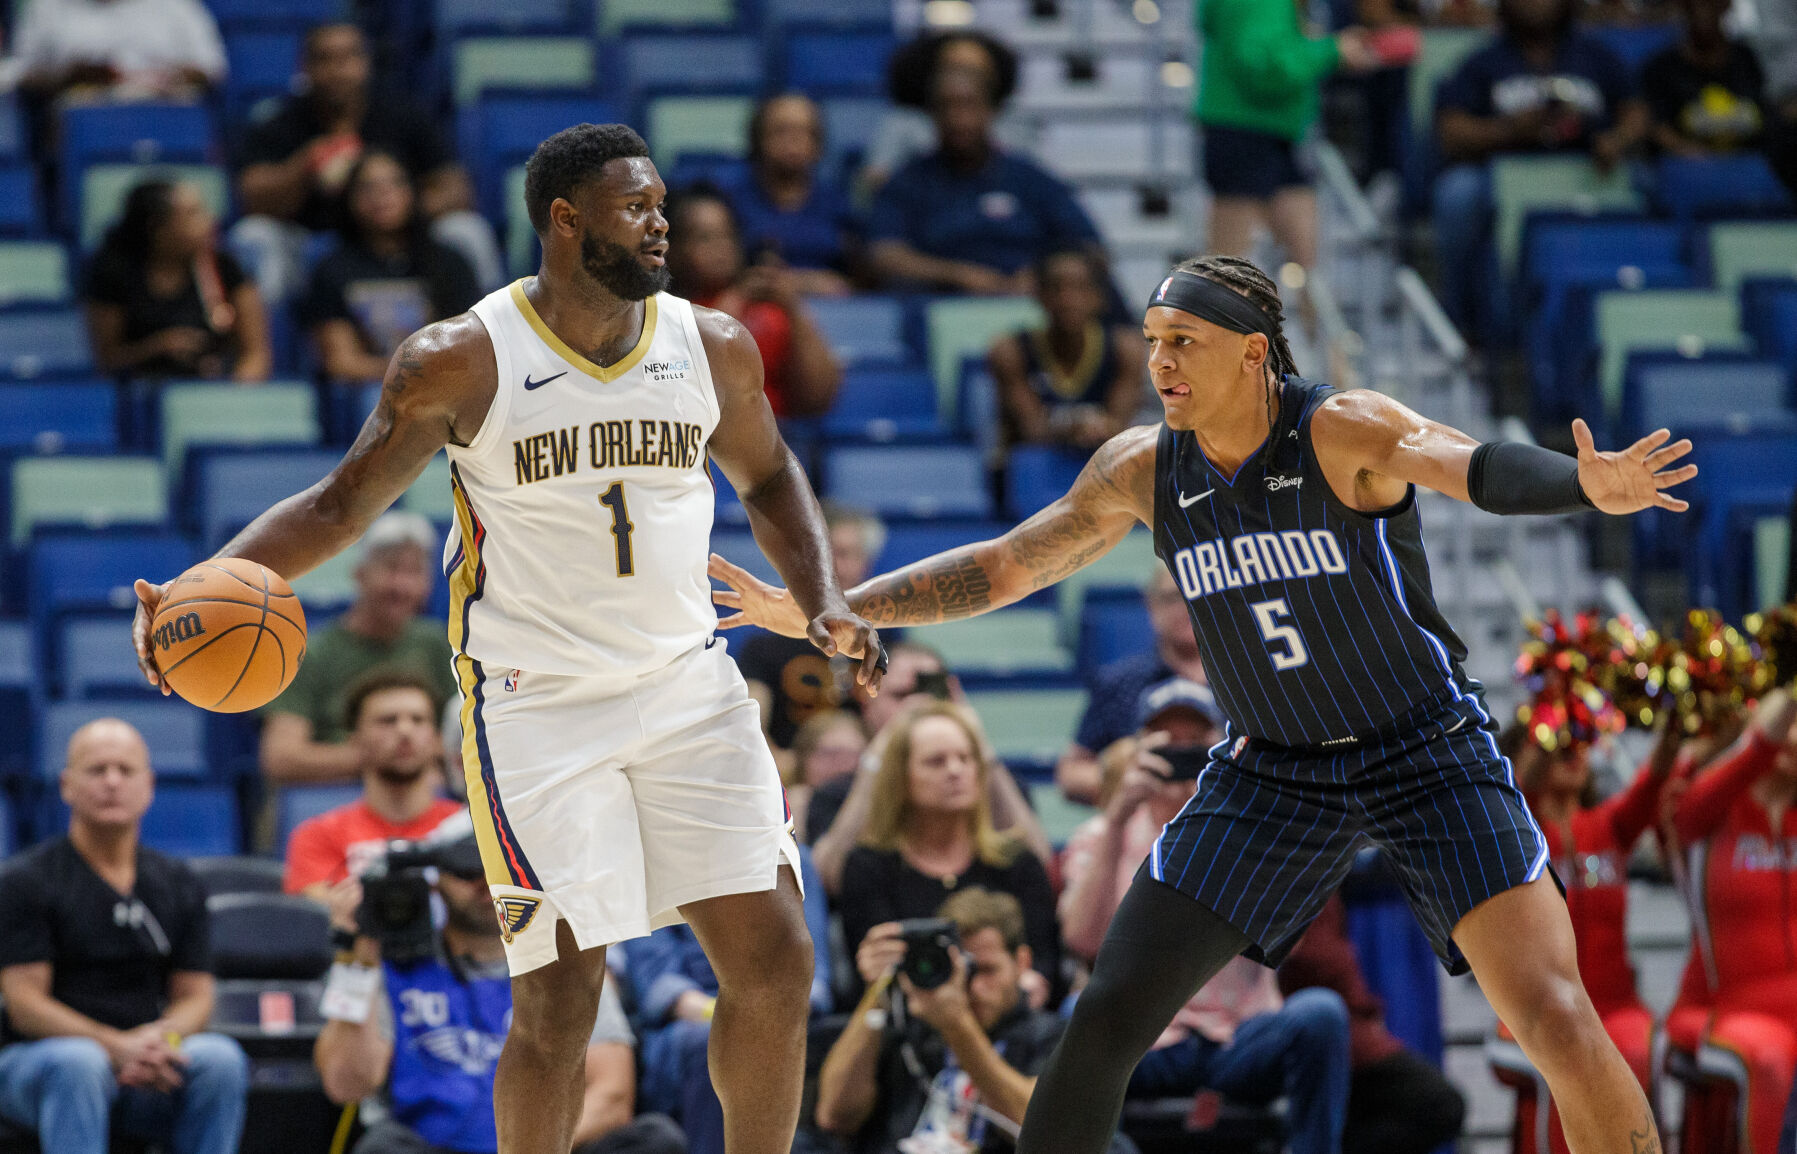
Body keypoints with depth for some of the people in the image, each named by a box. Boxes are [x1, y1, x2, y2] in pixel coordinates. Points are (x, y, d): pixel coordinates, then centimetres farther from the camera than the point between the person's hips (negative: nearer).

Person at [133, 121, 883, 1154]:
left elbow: (768, 480, 21)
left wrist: (825, 604, 5)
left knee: (775, 962, -2)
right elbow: (343, 505, 0)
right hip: (537, 707, -4)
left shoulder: (714, 348, 3)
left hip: (690, 687, 4)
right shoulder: (463, 362, -8)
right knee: (560, 1001, -8)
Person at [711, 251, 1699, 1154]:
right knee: (1108, 1015, -3)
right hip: (1273, 771, 4)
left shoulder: (1342, 431, -19)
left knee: (1555, 1021, -18)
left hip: (1425, 751, -4)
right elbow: (1002, 568, 8)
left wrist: (1589, 487, -59)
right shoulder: (1143, 468, -4)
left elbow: (1478, 467, -38)